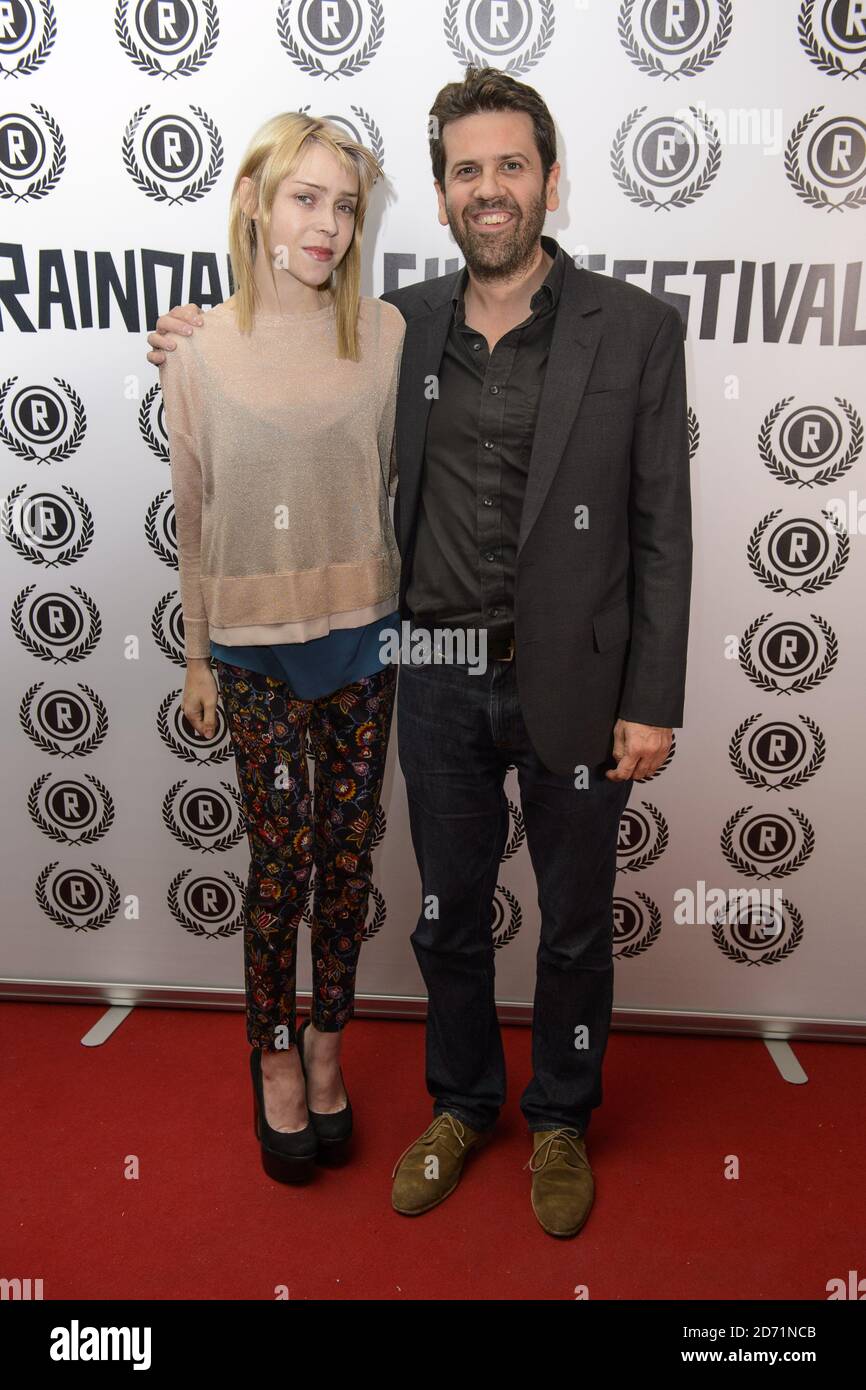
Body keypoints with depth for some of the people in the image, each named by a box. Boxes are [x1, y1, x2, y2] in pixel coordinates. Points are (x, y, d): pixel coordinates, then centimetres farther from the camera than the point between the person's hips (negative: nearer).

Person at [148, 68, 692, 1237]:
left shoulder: (635, 328, -6)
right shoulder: (404, 323, 3)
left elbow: (661, 529, -6)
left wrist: (653, 700, -9)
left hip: (575, 682, -2)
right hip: (439, 680, 3)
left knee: (575, 924, 15)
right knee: (449, 918, 18)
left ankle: (561, 1118, 41)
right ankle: (461, 1104, 43)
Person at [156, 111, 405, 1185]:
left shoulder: (387, 334, -1)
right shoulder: (199, 351, -4)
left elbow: (405, 482, 6)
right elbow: (194, 521, 2)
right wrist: (199, 657, 7)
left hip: (366, 633, 2)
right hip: (260, 644, -1)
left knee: (348, 853, 11)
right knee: (281, 860, 4)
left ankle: (327, 1045, 33)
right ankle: (275, 1055, 30)